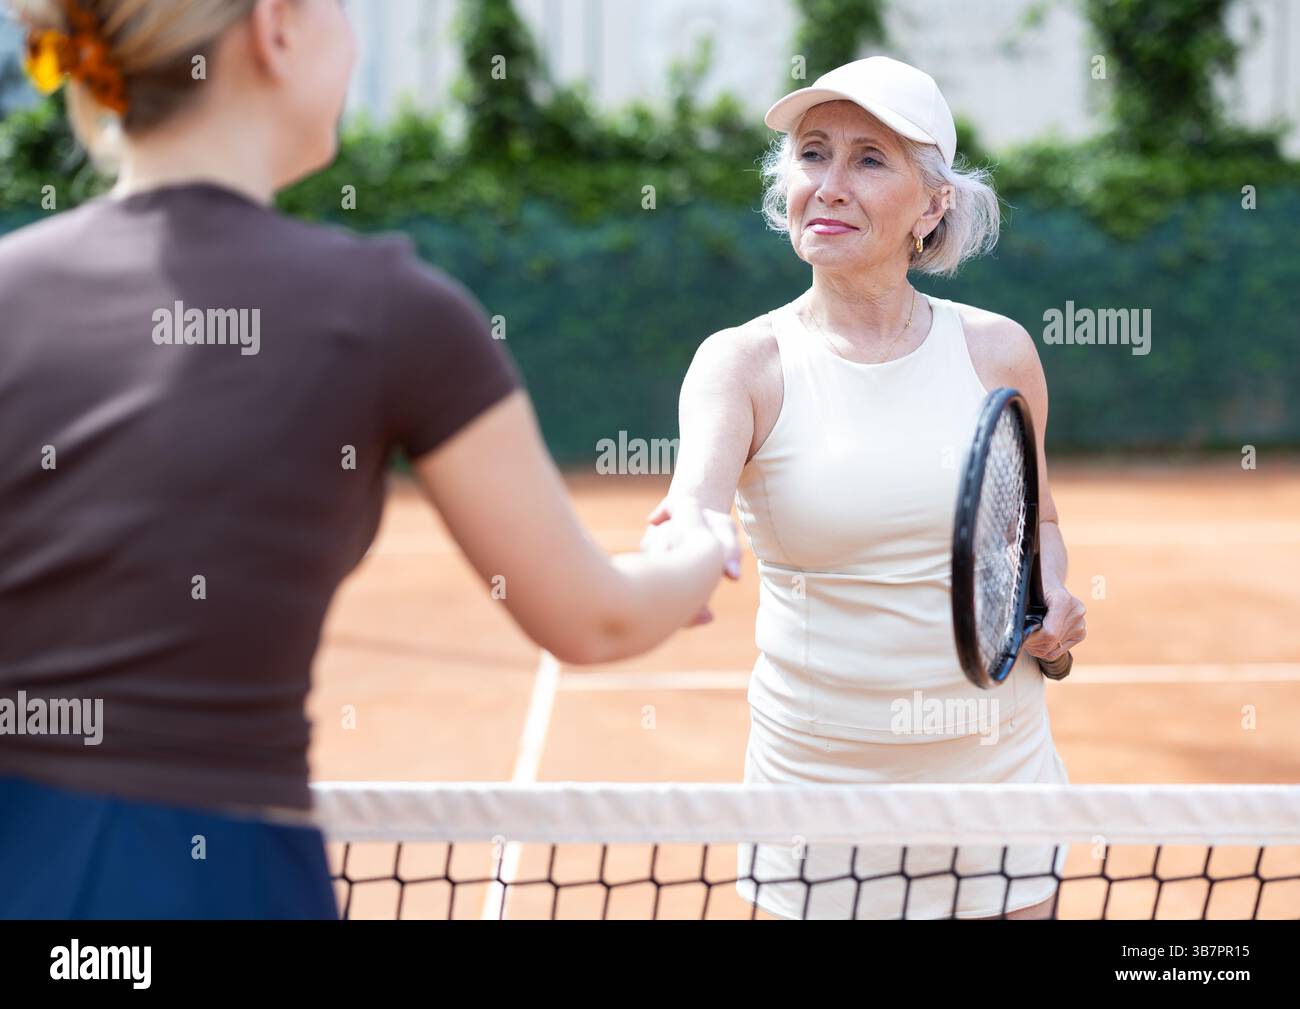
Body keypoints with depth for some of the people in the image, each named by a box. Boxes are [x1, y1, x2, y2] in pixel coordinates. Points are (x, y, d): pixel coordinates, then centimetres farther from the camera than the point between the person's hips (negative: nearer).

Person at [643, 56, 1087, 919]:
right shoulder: (743, 362, -8)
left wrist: (1052, 599, -5)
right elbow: (694, 501, -28)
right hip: (819, 777, -2)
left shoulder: (998, 351, -2)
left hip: (996, 770, 2)